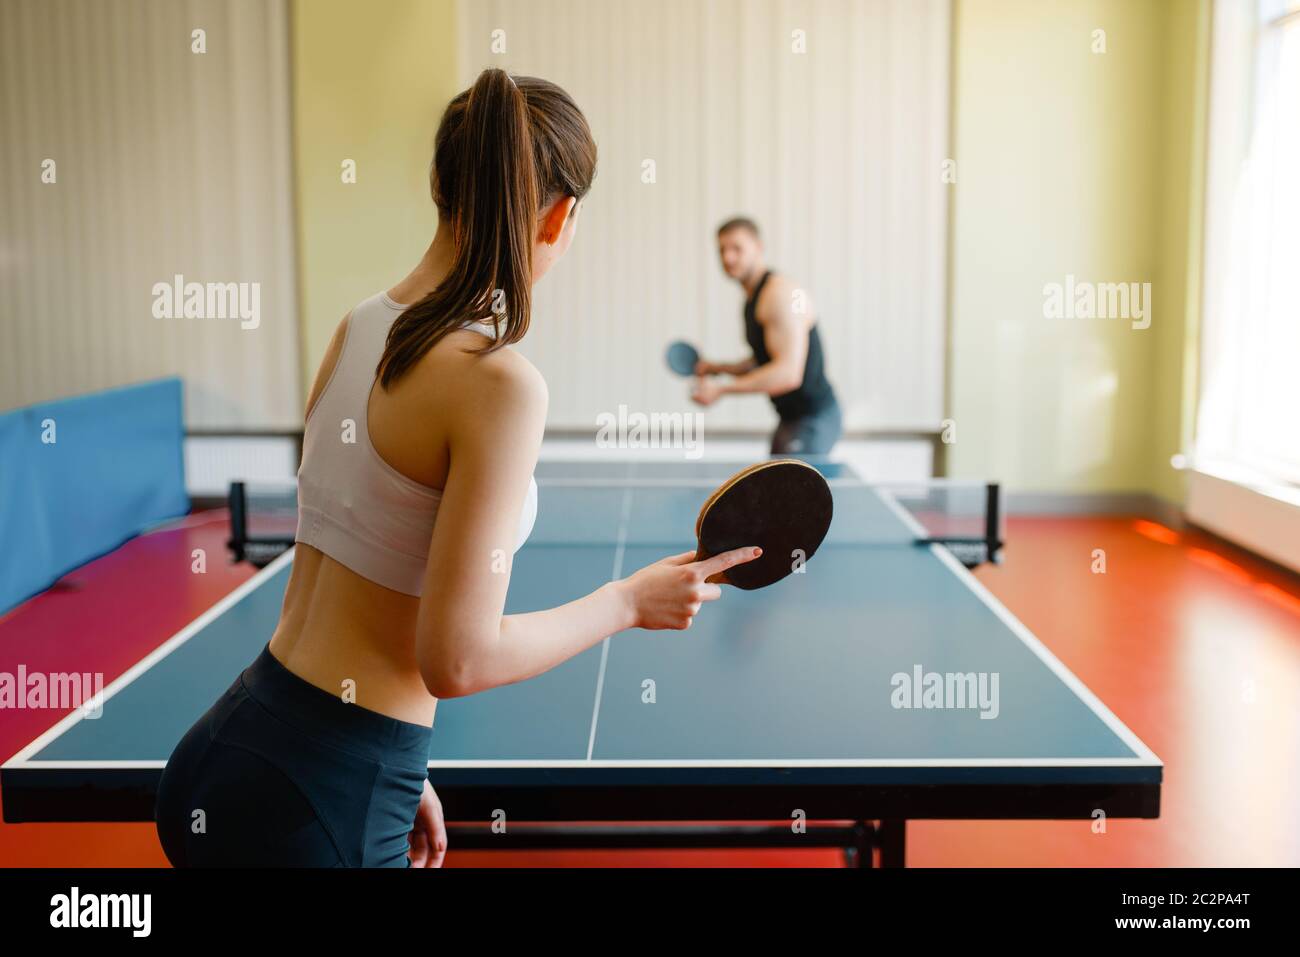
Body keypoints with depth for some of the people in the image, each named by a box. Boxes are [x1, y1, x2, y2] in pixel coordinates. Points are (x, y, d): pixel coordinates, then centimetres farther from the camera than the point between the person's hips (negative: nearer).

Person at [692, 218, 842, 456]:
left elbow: (788, 373, -29)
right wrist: (717, 368, 9)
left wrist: (722, 389, -28)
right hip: (790, 418, 10)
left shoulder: (781, 295, -19)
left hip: (813, 420, -10)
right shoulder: (752, 298, 12)